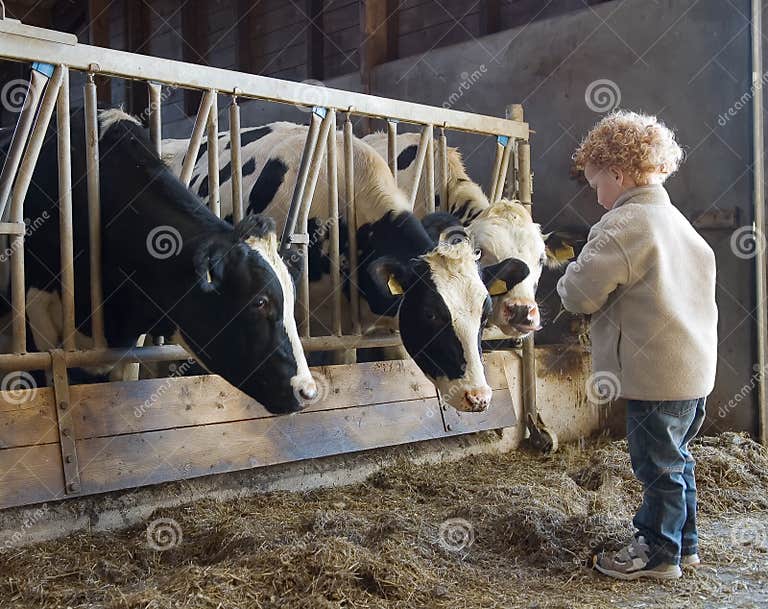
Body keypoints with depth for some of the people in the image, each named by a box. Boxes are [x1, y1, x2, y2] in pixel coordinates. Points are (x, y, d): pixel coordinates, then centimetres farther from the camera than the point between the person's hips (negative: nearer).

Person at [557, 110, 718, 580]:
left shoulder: (624, 224, -17)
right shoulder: (678, 222, 12)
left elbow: (579, 294, -20)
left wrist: (571, 275, 4)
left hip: (657, 373, -9)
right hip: (695, 365, 9)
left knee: (658, 464, 4)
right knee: (675, 458, 20)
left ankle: (659, 553, 19)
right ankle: (684, 544, 33)